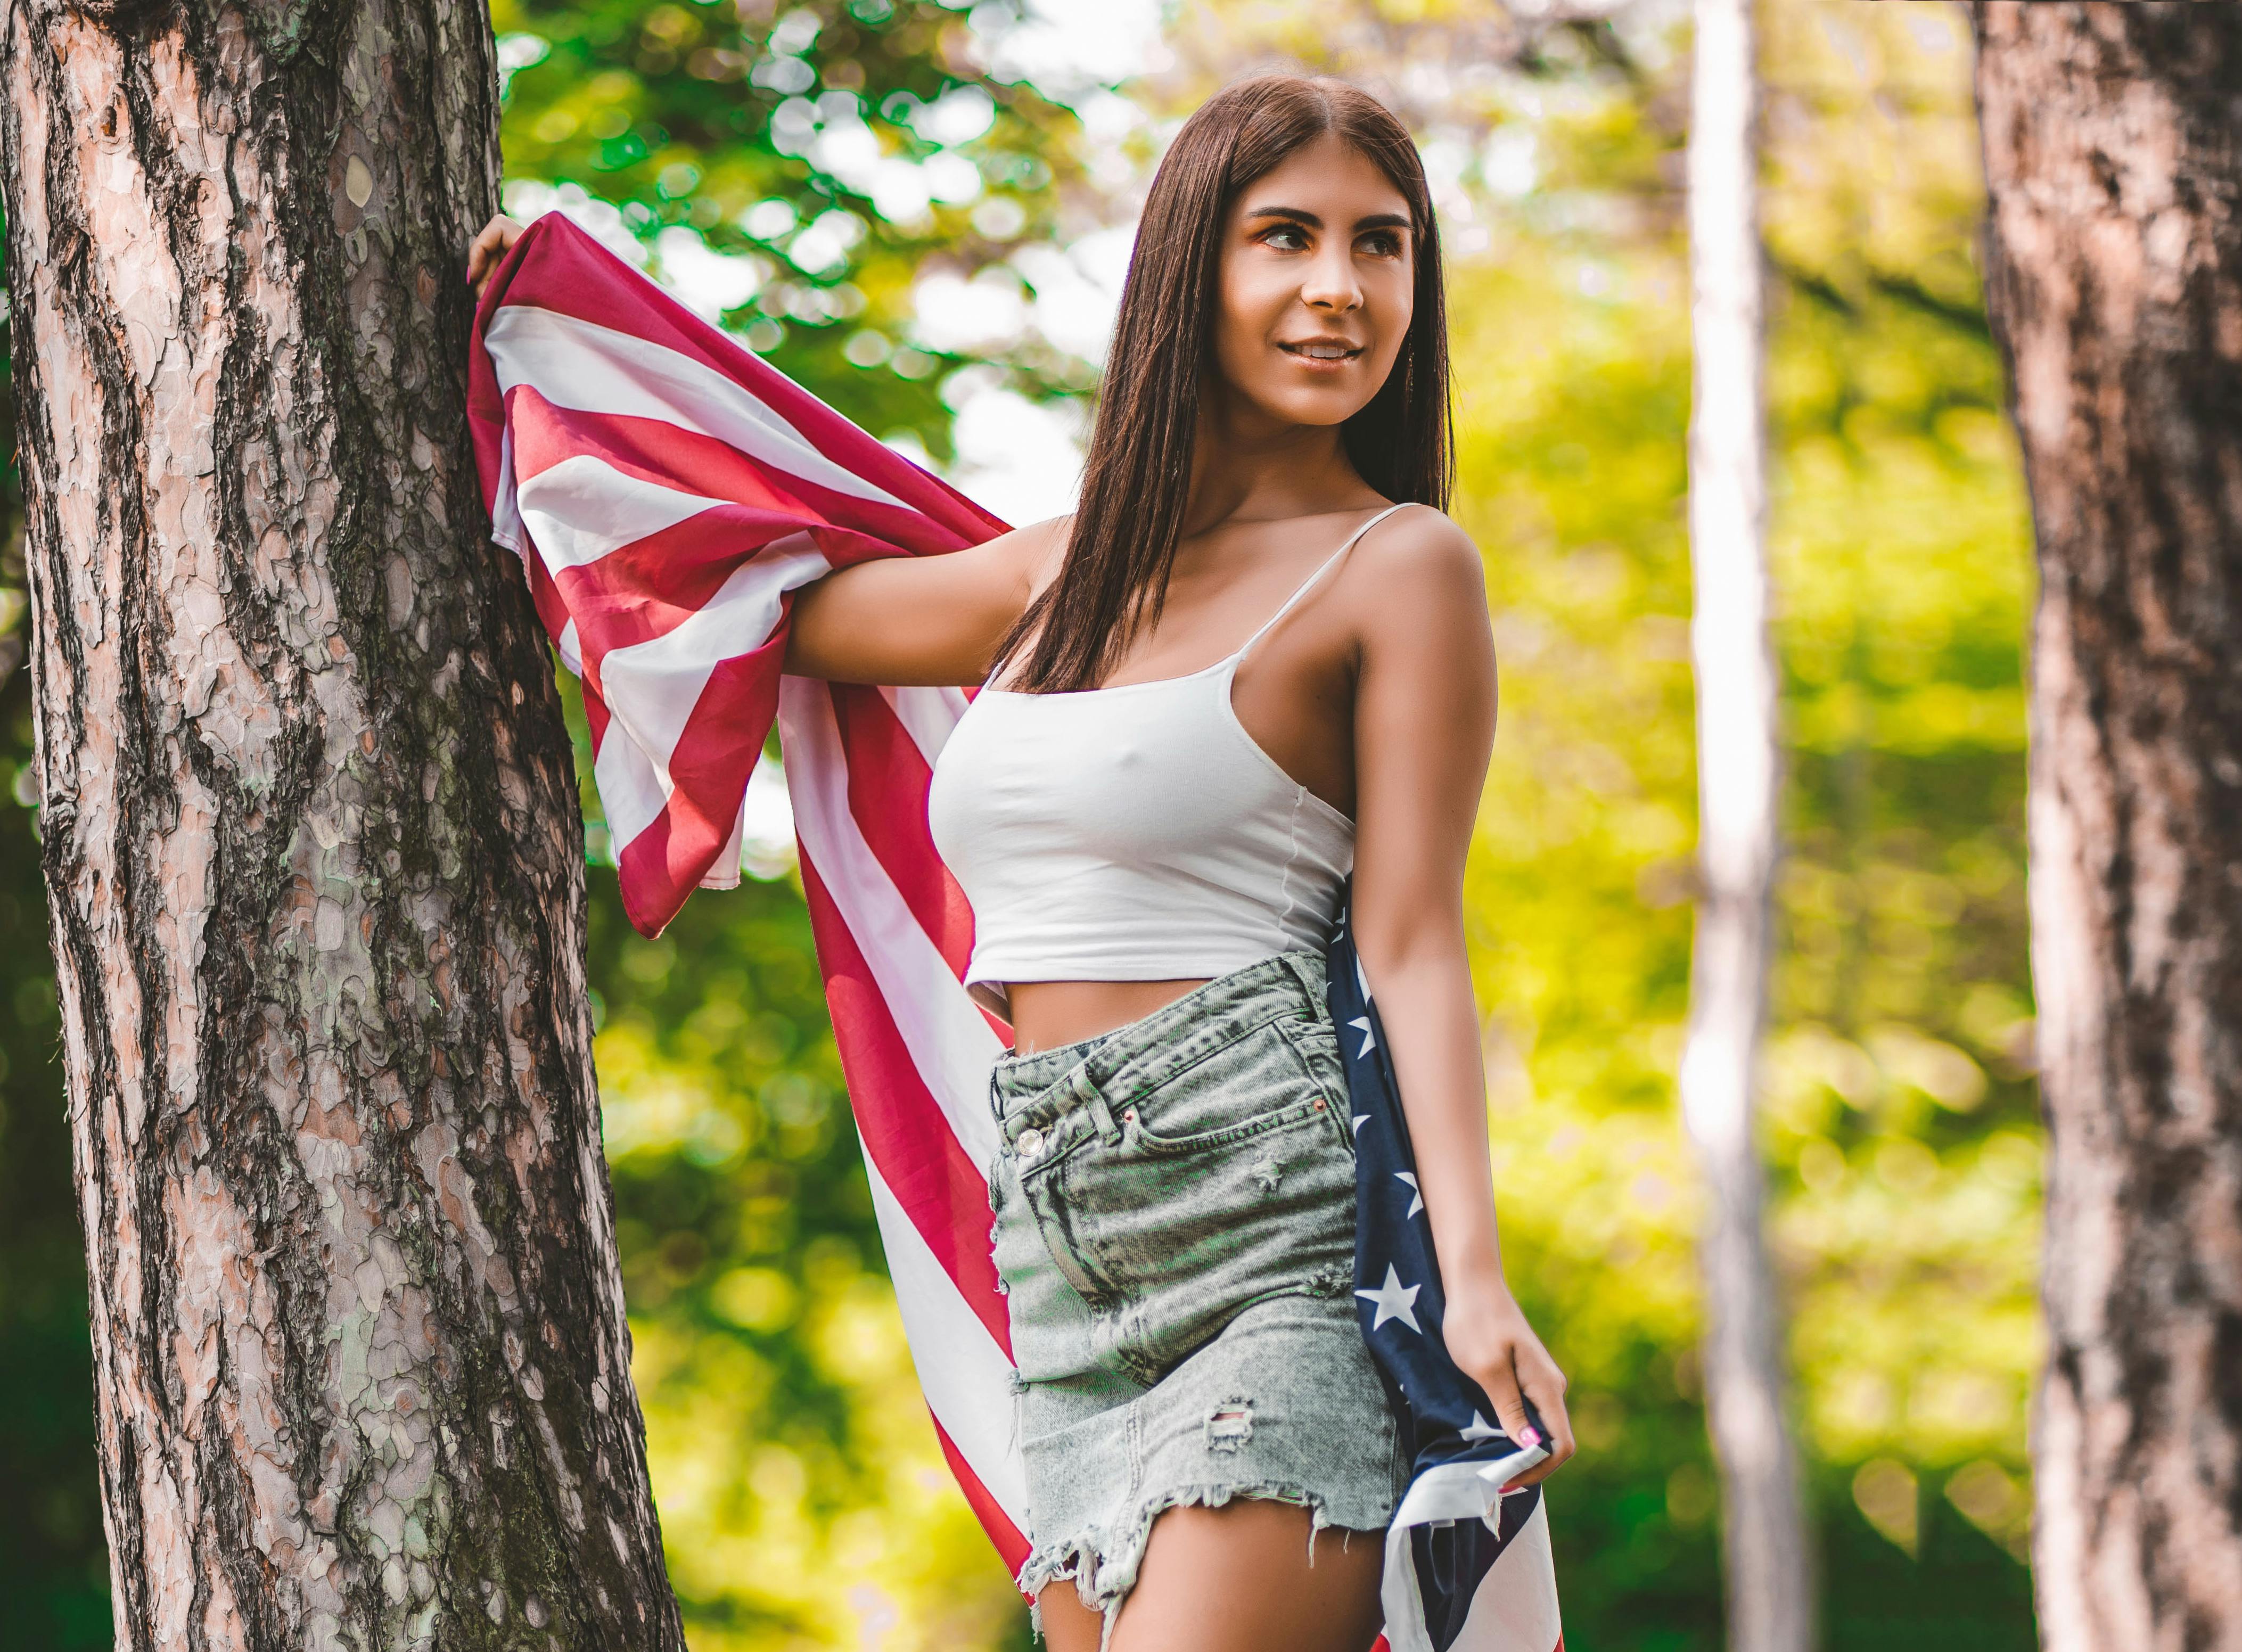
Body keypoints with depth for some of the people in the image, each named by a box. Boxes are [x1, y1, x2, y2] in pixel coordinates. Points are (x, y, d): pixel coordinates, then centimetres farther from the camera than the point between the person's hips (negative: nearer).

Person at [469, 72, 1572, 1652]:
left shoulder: (1401, 567, 2)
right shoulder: (1068, 570, 19)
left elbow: (1414, 943, -5)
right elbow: (781, 606, 33)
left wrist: (1477, 1277, -17)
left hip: (1282, 1209, -6)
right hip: (1061, 1242, 6)